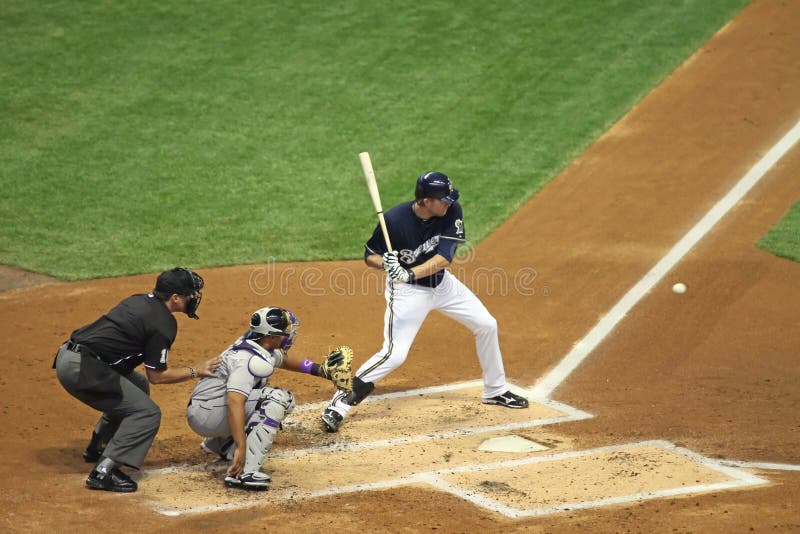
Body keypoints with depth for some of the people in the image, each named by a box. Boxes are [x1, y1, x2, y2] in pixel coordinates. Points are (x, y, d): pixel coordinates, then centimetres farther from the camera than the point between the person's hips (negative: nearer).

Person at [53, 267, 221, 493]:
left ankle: (97, 448, 35)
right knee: (148, 413, -6)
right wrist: (195, 371, 5)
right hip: (82, 369, -10)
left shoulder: (139, 300, 16)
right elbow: (157, 376, -5)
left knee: (138, 385, 28)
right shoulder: (164, 323, -10)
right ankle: (103, 471, -15)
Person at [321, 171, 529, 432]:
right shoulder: (395, 220, -27)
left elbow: (444, 258, -27)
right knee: (394, 354, -18)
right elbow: (370, 256, -14)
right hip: (408, 292, -5)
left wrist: (409, 273, -41)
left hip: (443, 283, 5)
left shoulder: (452, 212, -19)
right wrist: (385, 263, -37)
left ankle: (495, 391, 31)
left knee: (487, 325, 10)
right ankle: (341, 401, -7)